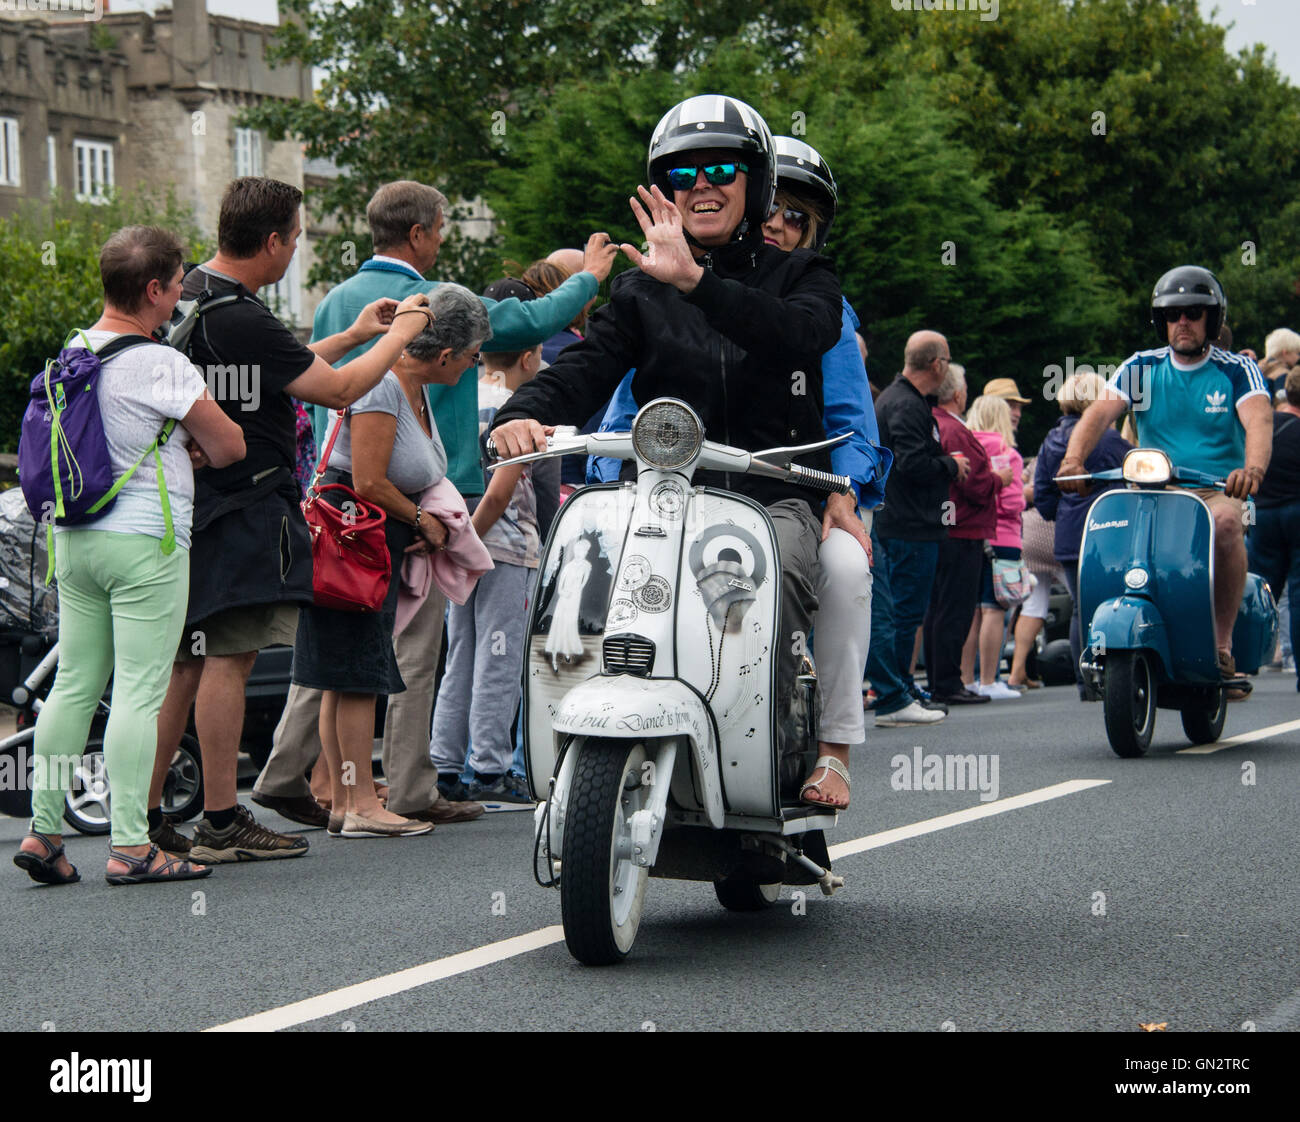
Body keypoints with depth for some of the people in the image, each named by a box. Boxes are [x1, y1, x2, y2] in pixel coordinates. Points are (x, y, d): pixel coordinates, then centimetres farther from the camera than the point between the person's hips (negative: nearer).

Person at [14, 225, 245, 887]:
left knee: (72, 685, 12)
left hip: (74, 539, 8)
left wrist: (178, 452, 11)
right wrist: (200, 450, 13)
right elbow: (229, 447, -8)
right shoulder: (158, 364, -14)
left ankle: (43, 831, 11)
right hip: (145, 541, -8)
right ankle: (131, 846, -5)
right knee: (139, 692, -5)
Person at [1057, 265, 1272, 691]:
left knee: (1226, 523, -36)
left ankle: (1222, 642, -28)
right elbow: (1100, 412, -5)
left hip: (1217, 491, -2)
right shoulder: (1141, 368, 9)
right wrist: (1073, 458, -27)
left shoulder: (1237, 370, 2)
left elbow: (1259, 420, -17)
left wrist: (1253, 468, -40)